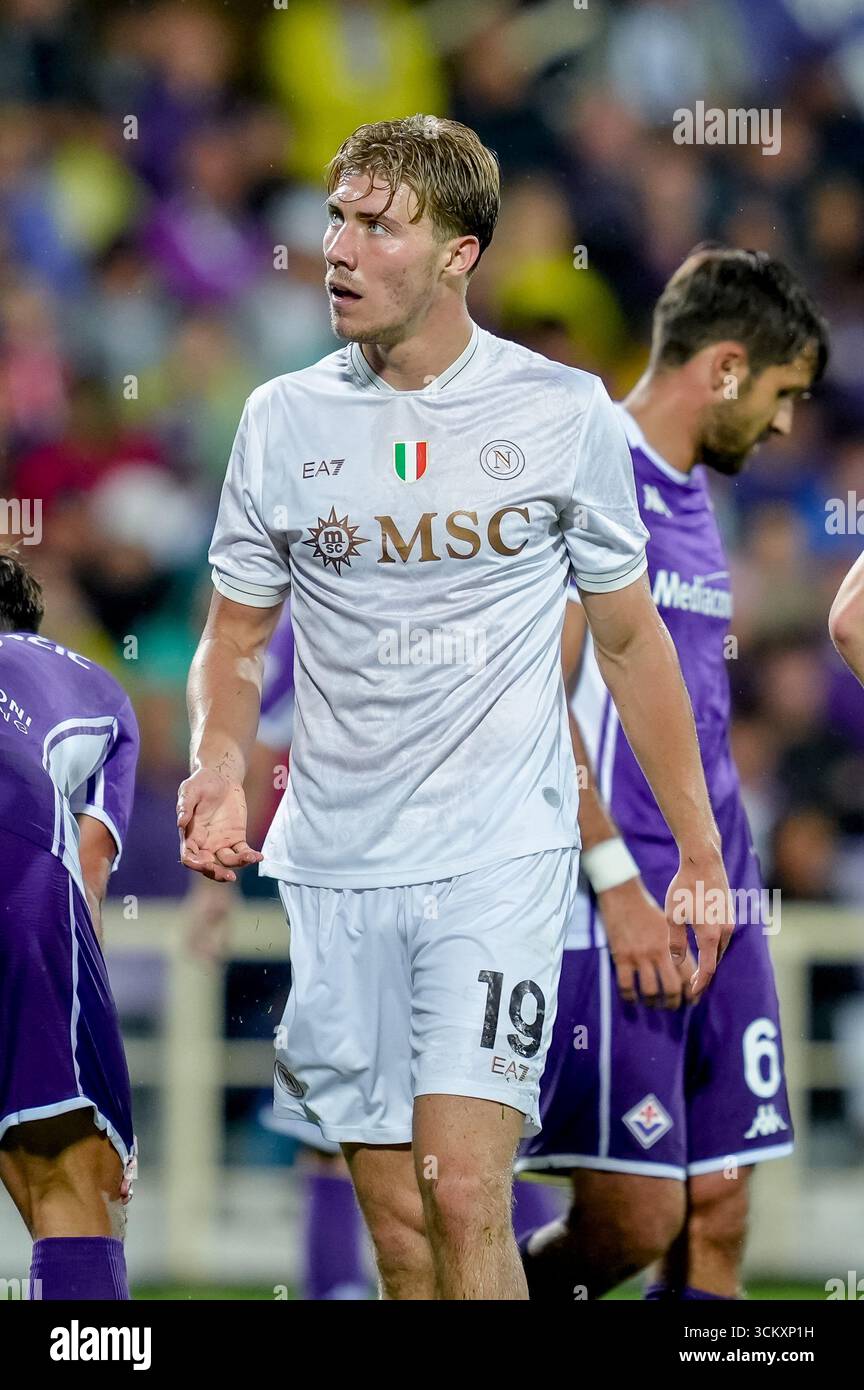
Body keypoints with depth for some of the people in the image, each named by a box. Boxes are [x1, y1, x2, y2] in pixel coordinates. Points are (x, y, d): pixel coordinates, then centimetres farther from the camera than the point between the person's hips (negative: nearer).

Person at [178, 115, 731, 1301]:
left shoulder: (564, 412, 0)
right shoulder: (283, 420, 5)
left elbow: (629, 637, 9)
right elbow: (236, 635, 14)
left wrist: (699, 851, 10)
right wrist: (219, 766, -7)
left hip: (501, 855, -3)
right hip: (334, 865, 3)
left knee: (464, 1195, -16)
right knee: (397, 1220, 4)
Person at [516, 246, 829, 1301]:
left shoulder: (690, 493, 19)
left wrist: (726, 883, 19)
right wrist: (618, 883, -19)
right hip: (617, 909, -9)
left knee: (716, 1220, 3)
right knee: (632, 1219, -13)